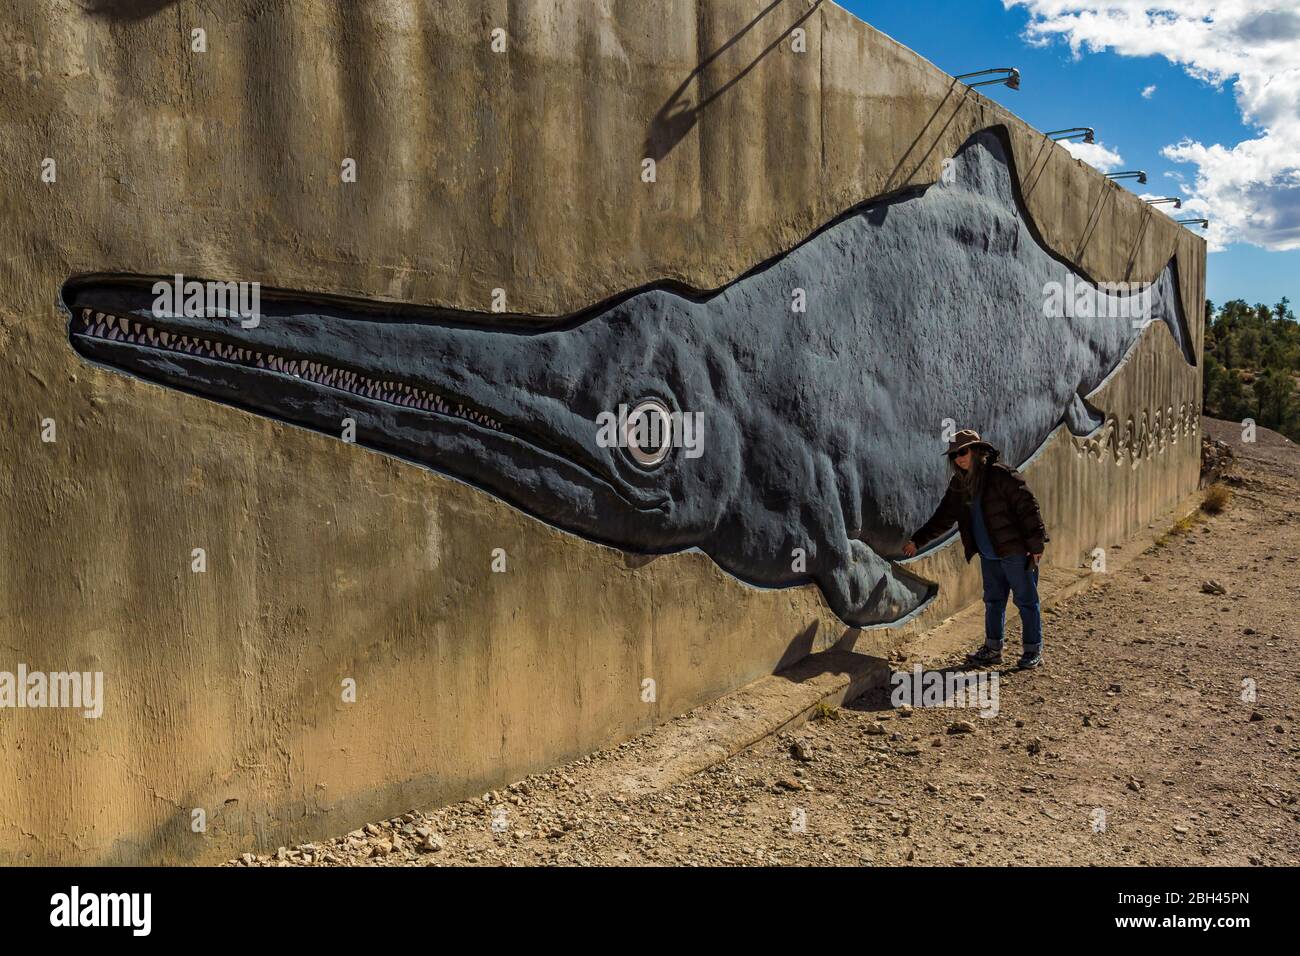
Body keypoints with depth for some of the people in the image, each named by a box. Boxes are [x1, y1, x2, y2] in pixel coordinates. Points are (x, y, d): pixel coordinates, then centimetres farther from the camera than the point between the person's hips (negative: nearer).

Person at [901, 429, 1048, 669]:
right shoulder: (959, 485, 7)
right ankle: (992, 649, 23)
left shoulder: (1002, 475, -15)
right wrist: (917, 541, 9)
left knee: (1026, 600, 3)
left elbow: (1028, 508, -15)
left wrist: (1036, 545, -17)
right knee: (993, 600, 14)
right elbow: (942, 518, 13)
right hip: (989, 555, 7)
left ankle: (1033, 651, 12)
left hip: (1015, 550, -7)